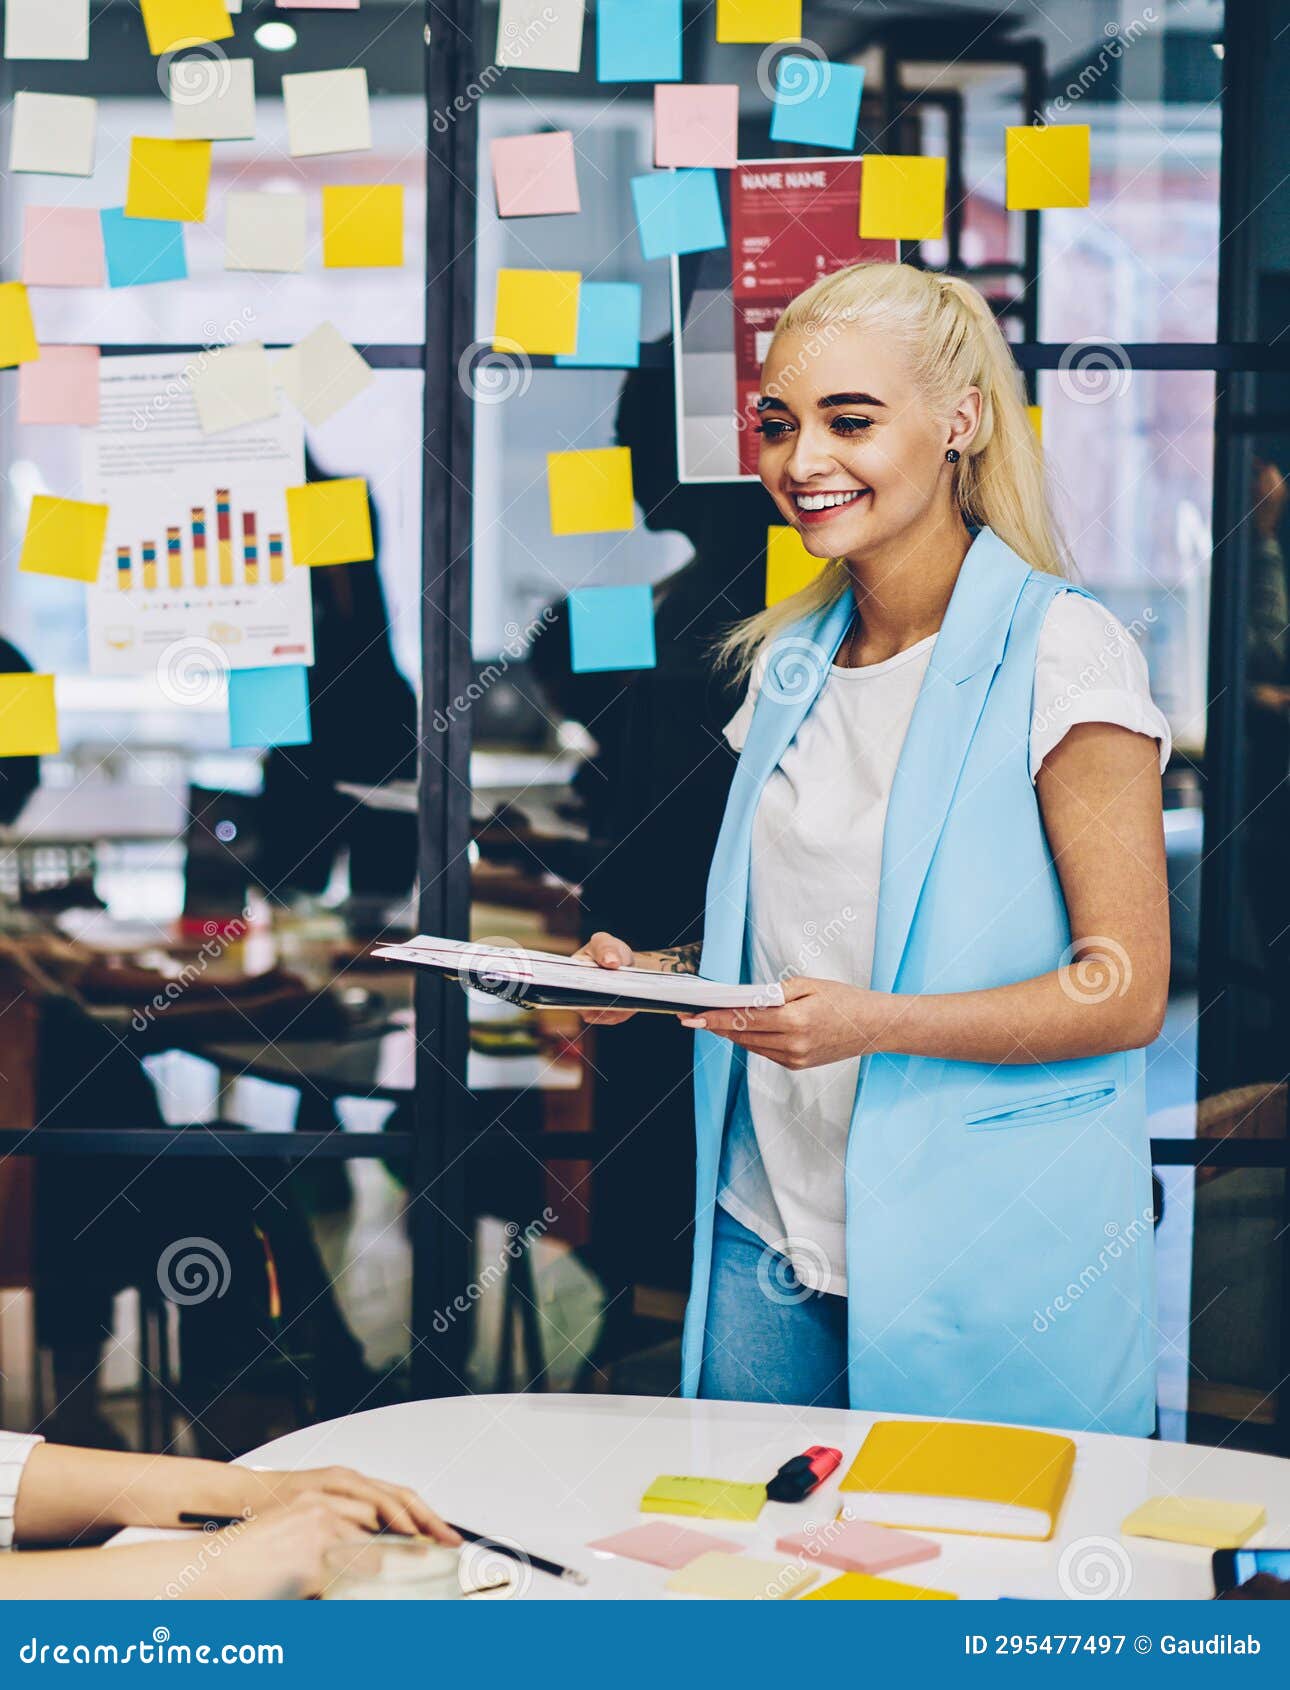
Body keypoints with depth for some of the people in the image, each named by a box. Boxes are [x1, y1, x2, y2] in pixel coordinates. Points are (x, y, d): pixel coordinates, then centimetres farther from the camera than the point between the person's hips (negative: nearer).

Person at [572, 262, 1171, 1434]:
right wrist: (662, 975, 3)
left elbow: (1127, 993, -13)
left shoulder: (1061, 650, -10)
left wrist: (873, 1023, -24)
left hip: (988, 1257, -5)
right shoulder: (790, 658, 11)